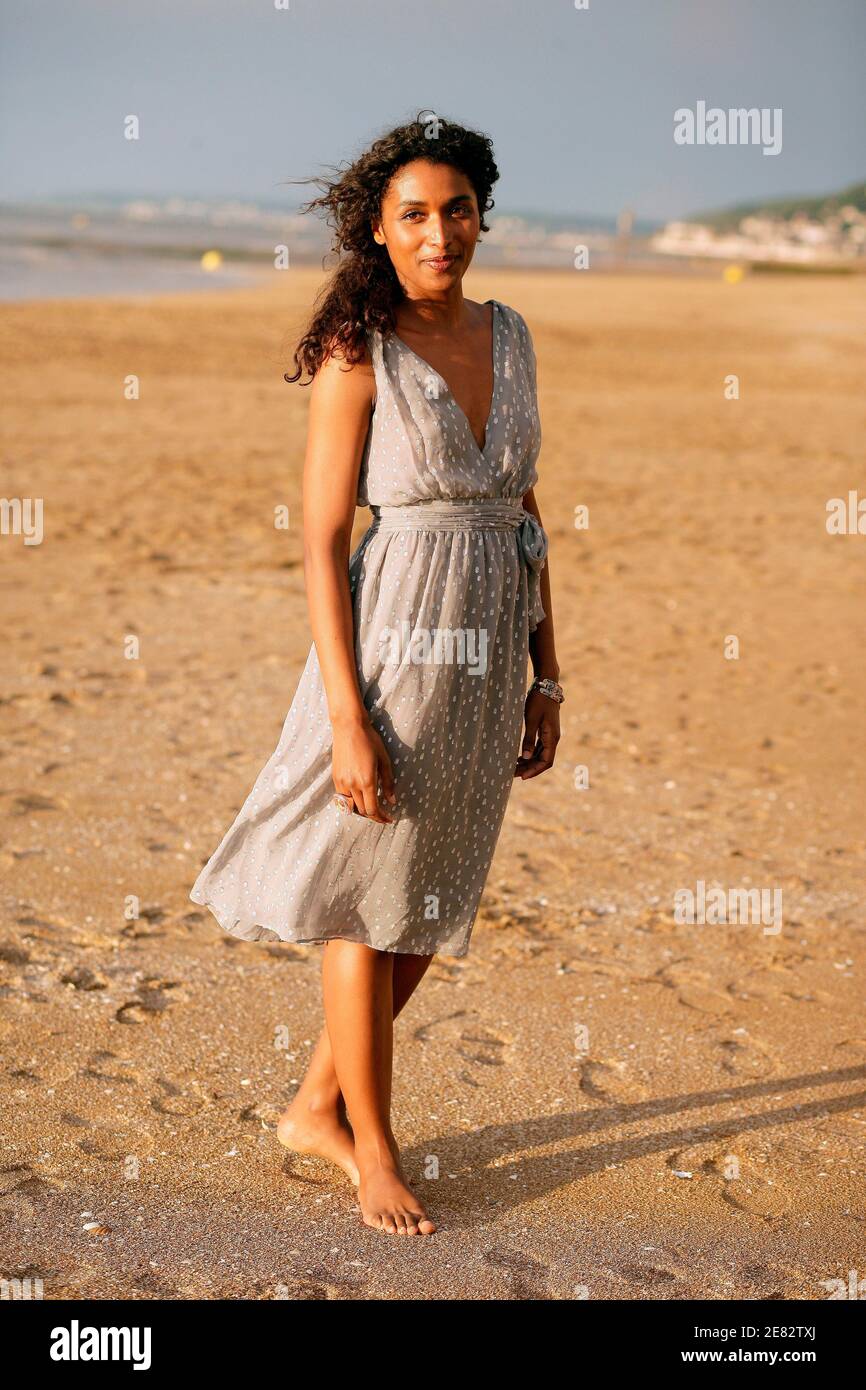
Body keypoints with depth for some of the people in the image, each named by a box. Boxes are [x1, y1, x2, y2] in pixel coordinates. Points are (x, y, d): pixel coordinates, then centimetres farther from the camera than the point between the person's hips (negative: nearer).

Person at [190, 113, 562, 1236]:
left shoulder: (509, 336, 8)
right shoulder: (356, 358, -10)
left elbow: (525, 511, 12)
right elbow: (322, 544, -12)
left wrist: (545, 677, 10)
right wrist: (347, 717, -17)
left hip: (489, 657, 7)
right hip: (393, 647, -7)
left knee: (434, 908, 15)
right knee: (369, 908, 8)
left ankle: (317, 1108, 35)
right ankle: (375, 1152, 26)